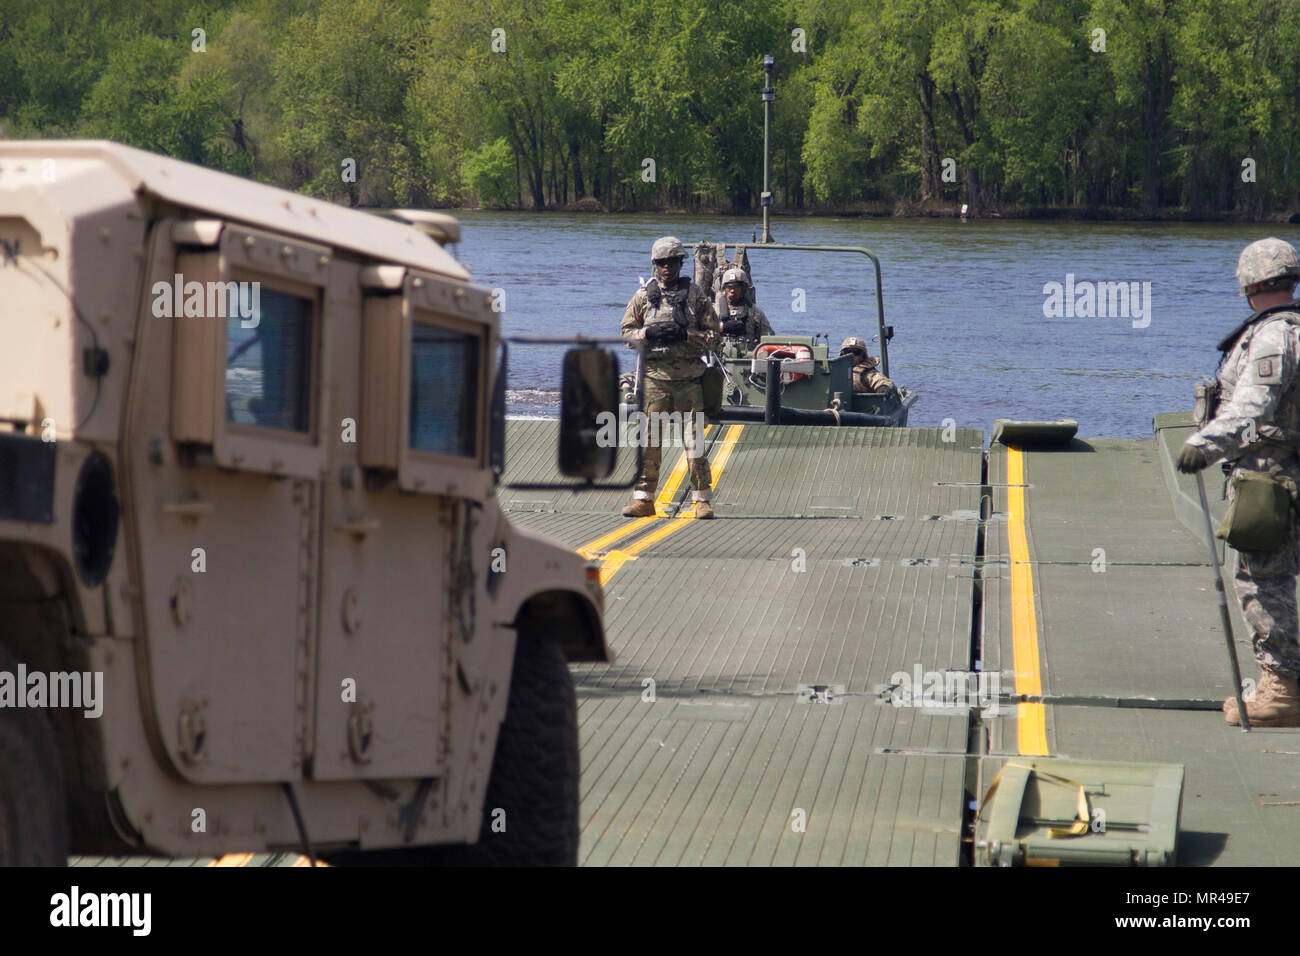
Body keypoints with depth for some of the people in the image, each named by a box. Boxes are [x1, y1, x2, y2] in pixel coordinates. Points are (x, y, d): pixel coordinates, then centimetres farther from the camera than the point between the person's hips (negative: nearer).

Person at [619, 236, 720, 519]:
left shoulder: (695, 295, 7)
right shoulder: (643, 296, 10)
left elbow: (713, 337, 5)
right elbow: (626, 334, 11)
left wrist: (685, 334, -11)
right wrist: (648, 333, -8)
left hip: (689, 377, -1)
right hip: (654, 376, 1)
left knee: (694, 440, -3)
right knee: (649, 440, -1)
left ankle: (701, 499, 2)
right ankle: (643, 499, 3)